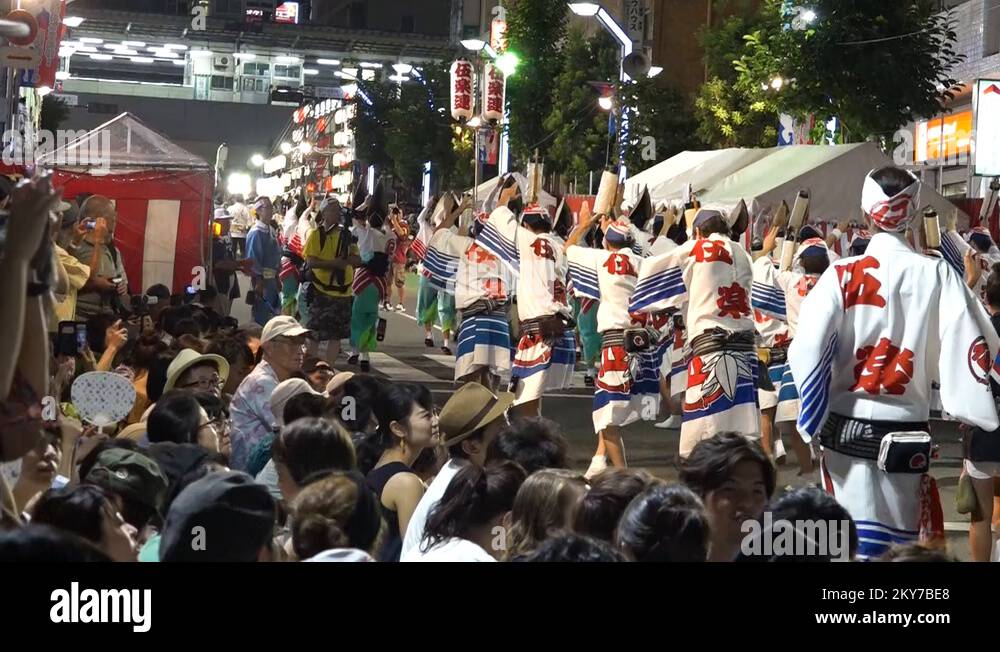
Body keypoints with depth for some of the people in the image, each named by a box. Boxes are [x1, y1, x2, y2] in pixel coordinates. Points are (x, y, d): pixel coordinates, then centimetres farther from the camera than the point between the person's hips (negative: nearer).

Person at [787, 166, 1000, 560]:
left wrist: (812, 421, 2)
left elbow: (807, 350, -9)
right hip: (907, 429, 0)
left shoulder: (841, 275, -5)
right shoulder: (937, 274, -5)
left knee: (856, 542, 7)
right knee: (902, 542, 11)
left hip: (847, 427, 0)